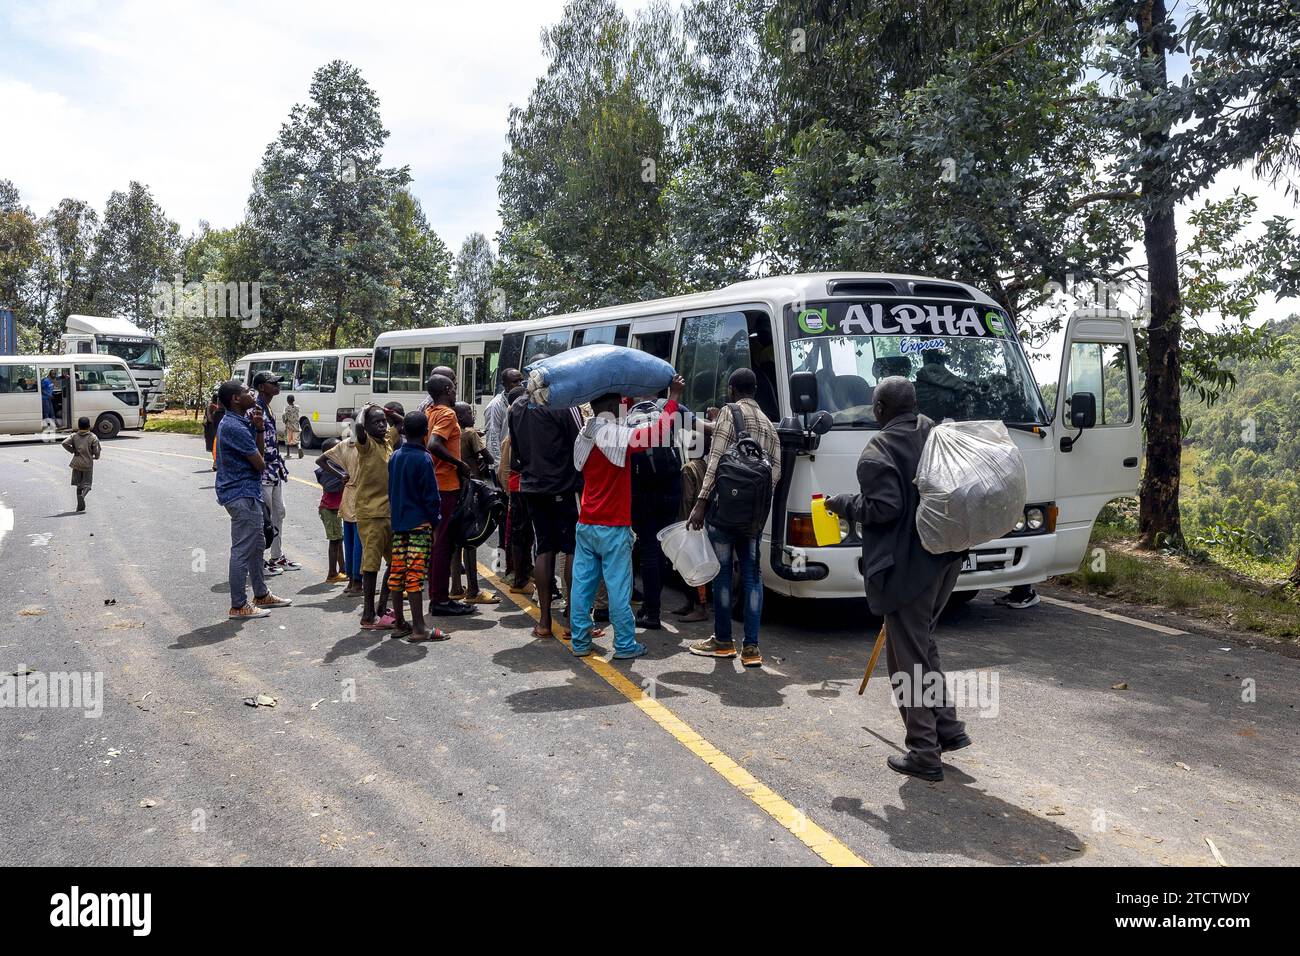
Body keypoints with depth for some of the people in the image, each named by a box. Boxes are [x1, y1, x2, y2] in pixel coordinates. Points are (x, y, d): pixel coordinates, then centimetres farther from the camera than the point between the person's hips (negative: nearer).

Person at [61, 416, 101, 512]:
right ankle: (82, 495, -28)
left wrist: (72, 450, 4)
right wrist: (96, 457, 12)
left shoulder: (74, 436, 2)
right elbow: (96, 451, -9)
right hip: (88, 464, -3)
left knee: (79, 484, 13)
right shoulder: (93, 437, -5)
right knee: (86, 484, 4)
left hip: (77, 464, 3)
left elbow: (64, 443, -12)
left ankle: (80, 505, 13)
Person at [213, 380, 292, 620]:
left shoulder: (240, 422, 13)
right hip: (242, 495, -11)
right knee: (242, 550, -4)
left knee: (256, 545, 20)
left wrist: (259, 429, -2)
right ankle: (238, 606, 3)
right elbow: (259, 463, -17)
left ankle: (261, 595, 32)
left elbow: (260, 451, 11)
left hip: (248, 493, 11)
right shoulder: (234, 427, -20)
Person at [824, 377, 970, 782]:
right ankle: (948, 728, 27)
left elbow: (884, 509, -20)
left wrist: (844, 504, -5)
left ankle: (924, 754, 8)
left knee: (908, 658, 2)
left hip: (908, 566, -8)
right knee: (922, 643, 24)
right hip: (946, 557, 8)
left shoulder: (877, 452, -13)